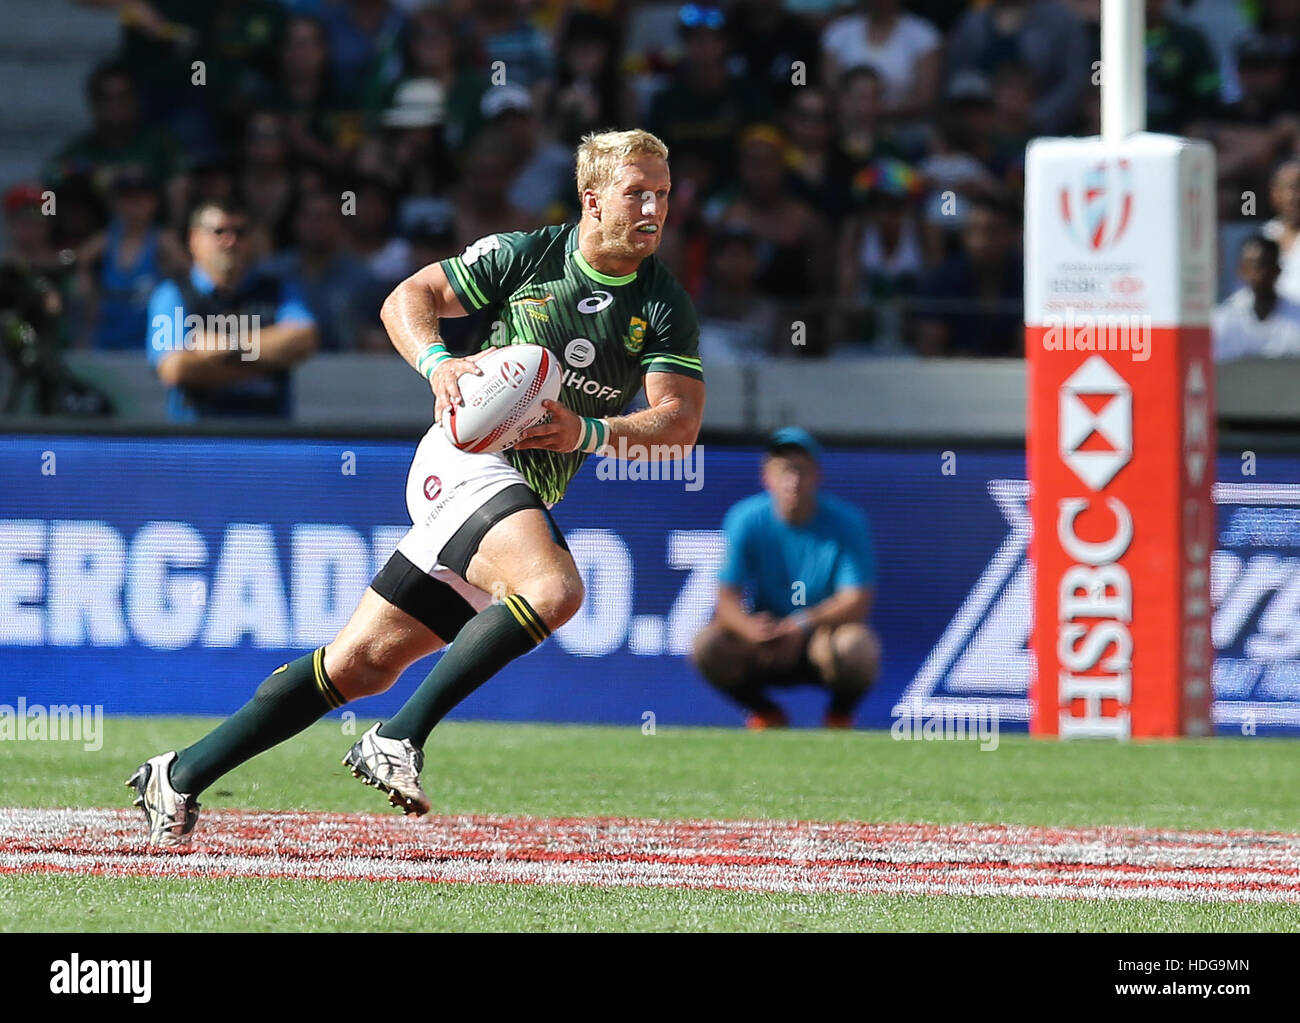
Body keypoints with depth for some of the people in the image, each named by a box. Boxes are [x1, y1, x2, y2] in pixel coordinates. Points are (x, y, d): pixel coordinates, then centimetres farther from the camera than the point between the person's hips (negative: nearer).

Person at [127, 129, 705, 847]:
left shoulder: (667, 308, 3)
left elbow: (679, 426, -4)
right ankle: (397, 740, -27)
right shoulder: (523, 255, -2)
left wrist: (587, 432, -21)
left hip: (527, 500, 4)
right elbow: (407, 299, 5)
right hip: (466, 458, -4)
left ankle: (182, 776, 12)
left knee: (363, 664, 3)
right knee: (554, 587, -33)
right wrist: (437, 362, -15)